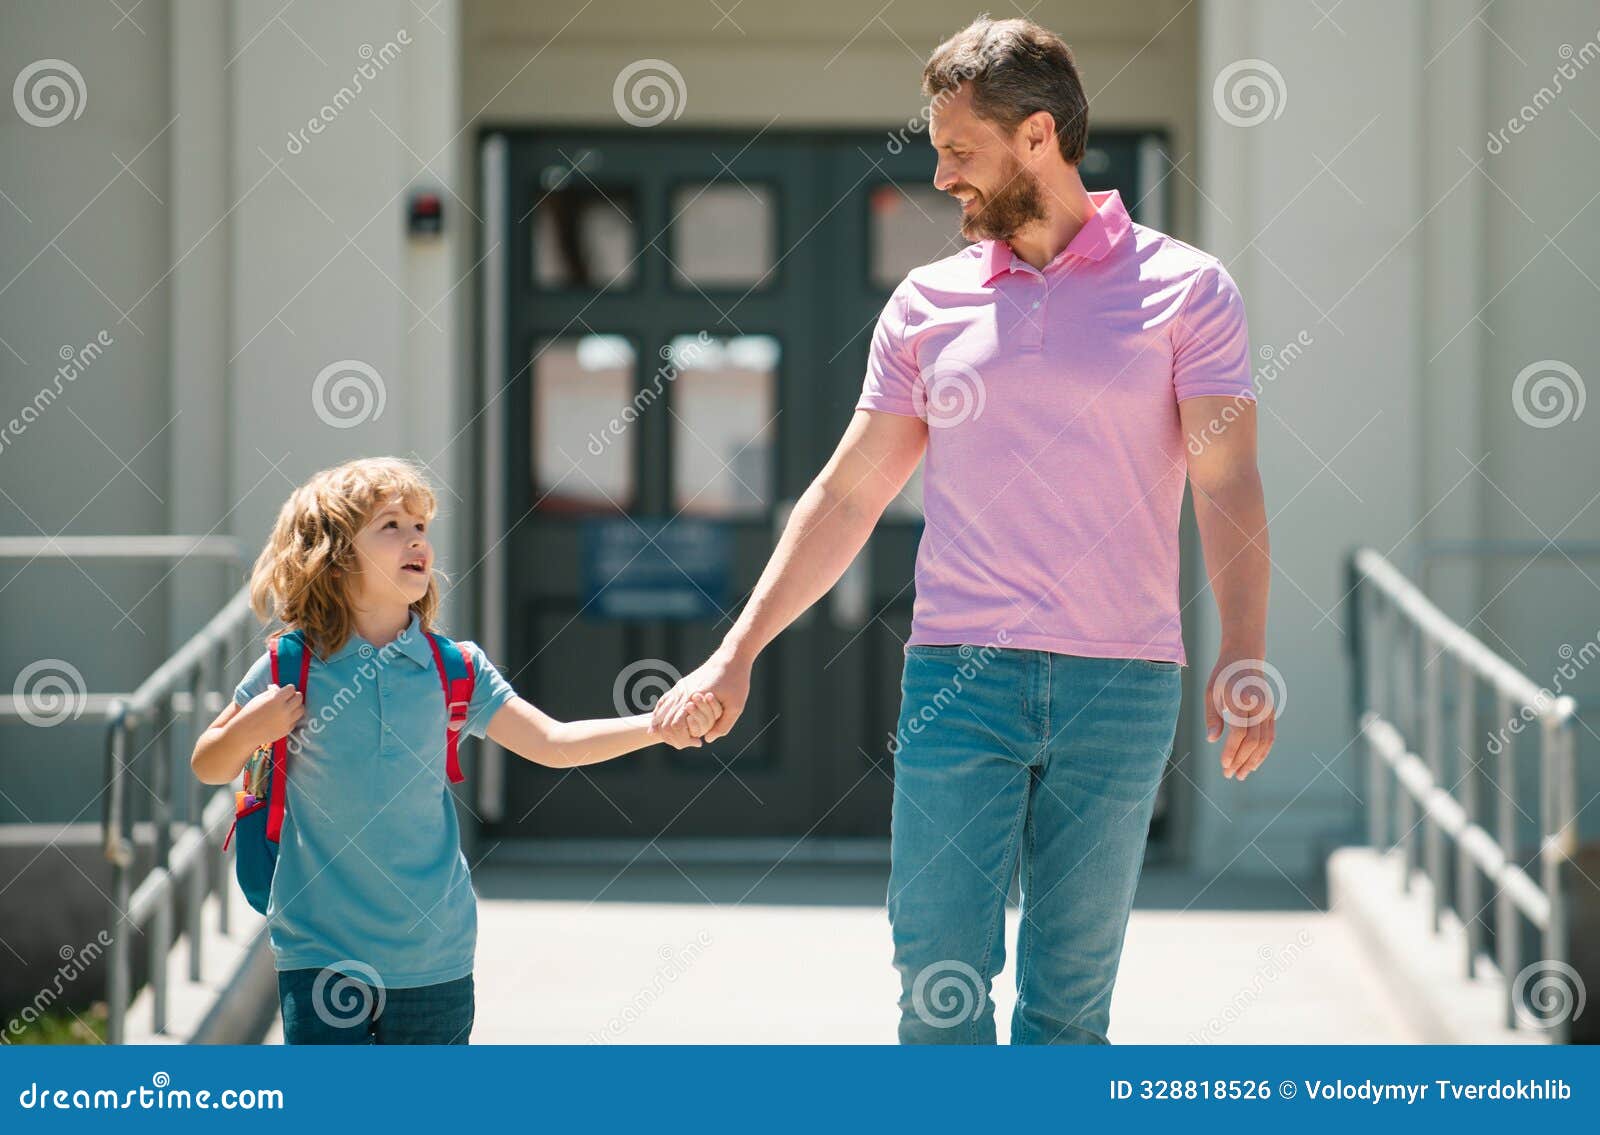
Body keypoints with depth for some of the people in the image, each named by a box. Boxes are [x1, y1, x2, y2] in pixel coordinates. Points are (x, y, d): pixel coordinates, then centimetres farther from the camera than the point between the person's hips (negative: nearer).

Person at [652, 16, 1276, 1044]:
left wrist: (1244, 656, -19)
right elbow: (849, 494, 16)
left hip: (1121, 686, -2)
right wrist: (736, 654, 13)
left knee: (1071, 997, 3)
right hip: (956, 678, 2)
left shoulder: (1185, 287, 2)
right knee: (938, 982, -4)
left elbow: (1229, 486, -5)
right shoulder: (929, 302, 11)